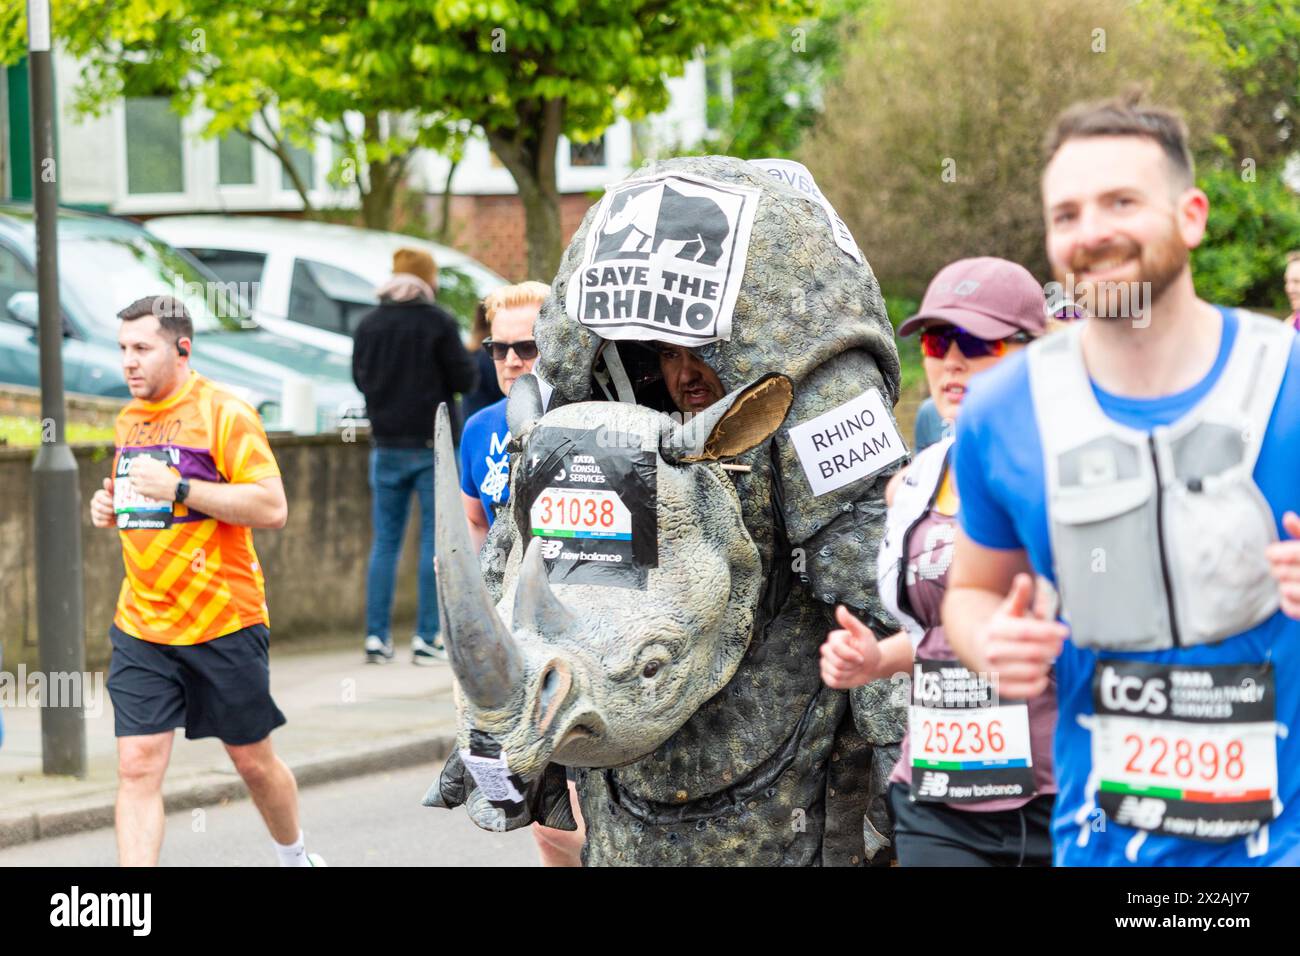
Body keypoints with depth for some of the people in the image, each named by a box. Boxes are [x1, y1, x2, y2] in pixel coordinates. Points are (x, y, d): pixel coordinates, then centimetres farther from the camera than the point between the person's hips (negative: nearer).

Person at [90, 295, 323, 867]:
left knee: (253, 761, 12)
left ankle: (295, 855, 39)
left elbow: (272, 508, -18)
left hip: (225, 624, -4)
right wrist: (109, 507, 5)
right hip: (140, 627, 5)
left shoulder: (223, 413, -10)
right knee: (138, 767, -8)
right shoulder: (129, 419, 10)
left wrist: (179, 487, -22)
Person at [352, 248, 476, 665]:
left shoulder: (369, 324, 3)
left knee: (384, 541, 9)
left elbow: (360, 378, 12)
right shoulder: (438, 321, -10)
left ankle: (377, 635, 4)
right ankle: (427, 637, -1)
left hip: (386, 446, 4)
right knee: (436, 541, 2)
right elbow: (464, 379, -9)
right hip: (432, 444, -4)